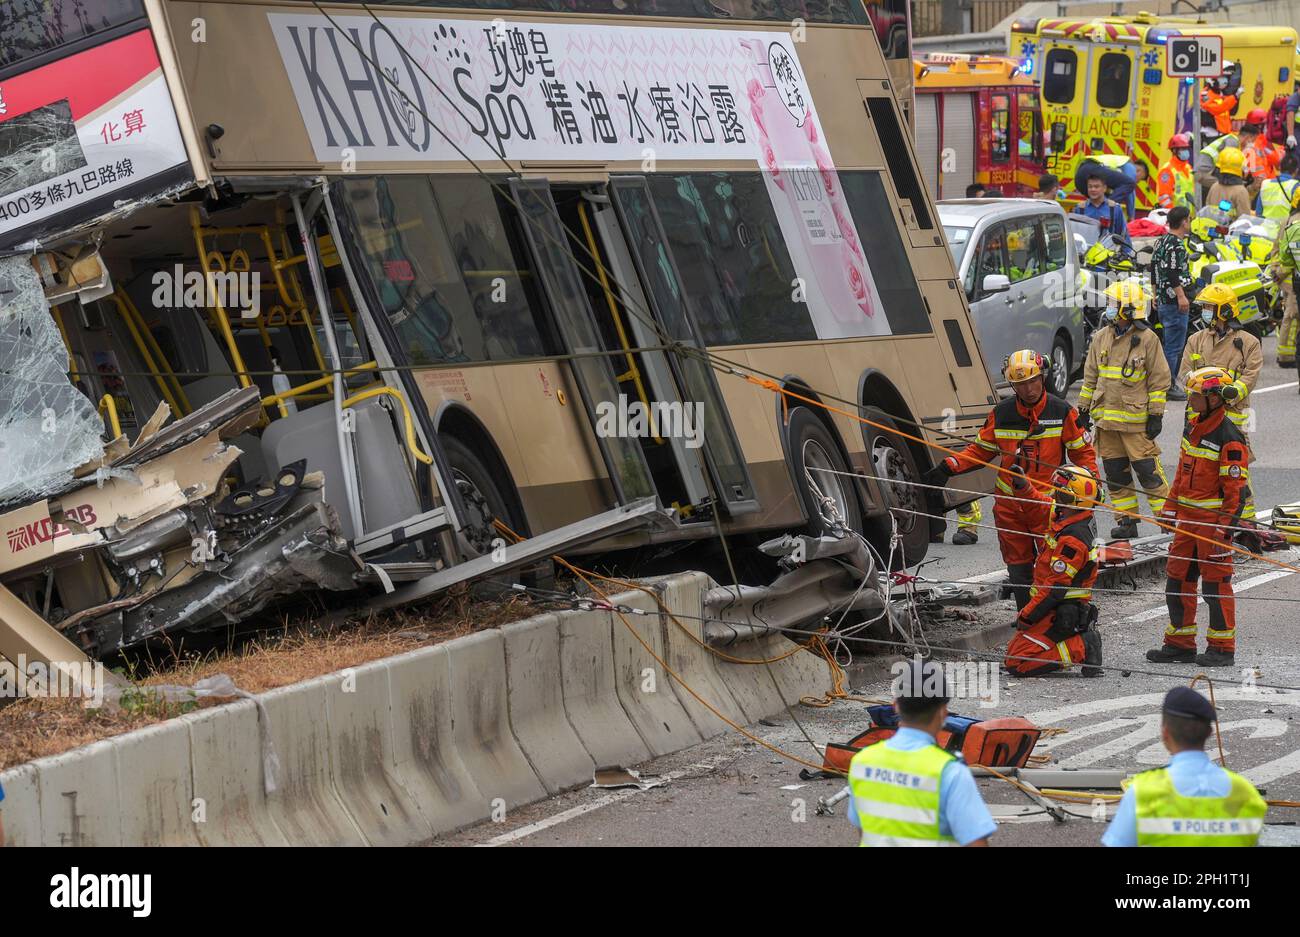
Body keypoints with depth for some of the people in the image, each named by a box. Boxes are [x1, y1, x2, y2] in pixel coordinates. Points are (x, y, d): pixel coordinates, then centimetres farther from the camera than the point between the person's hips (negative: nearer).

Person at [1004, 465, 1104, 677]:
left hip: (1059, 615, -10)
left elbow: (1055, 588, -24)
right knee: (1013, 650, 20)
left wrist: (1026, 617, -16)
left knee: (1015, 663, -11)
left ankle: (1082, 648, -11)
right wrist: (1023, 486, 3)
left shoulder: (1073, 539, -26)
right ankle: (1082, 640, 11)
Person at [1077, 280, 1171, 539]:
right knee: (1115, 473, 8)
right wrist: (1084, 408, 15)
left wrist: (1156, 414, -7)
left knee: (1148, 470, -6)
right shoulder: (1101, 338, 10)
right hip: (1106, 417, 6)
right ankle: (1127, 521, 16)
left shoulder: (1147, 339, -6)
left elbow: (1159, 379, -4)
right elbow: (1090, 376, 17)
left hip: (1136, 418, -6)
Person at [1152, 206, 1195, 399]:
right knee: (1174, 346, -6)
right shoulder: (1176, 244, -16)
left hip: (1162, 301, 10)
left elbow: (1154, 269, 21)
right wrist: (1181, 296, -22)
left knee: (1170, 344, 15)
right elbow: (1173, 274, -23)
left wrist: (1156, 294, 27)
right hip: (1175, 302, -10)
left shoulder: (1161, 242, 15)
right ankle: (1168, 385, -5)